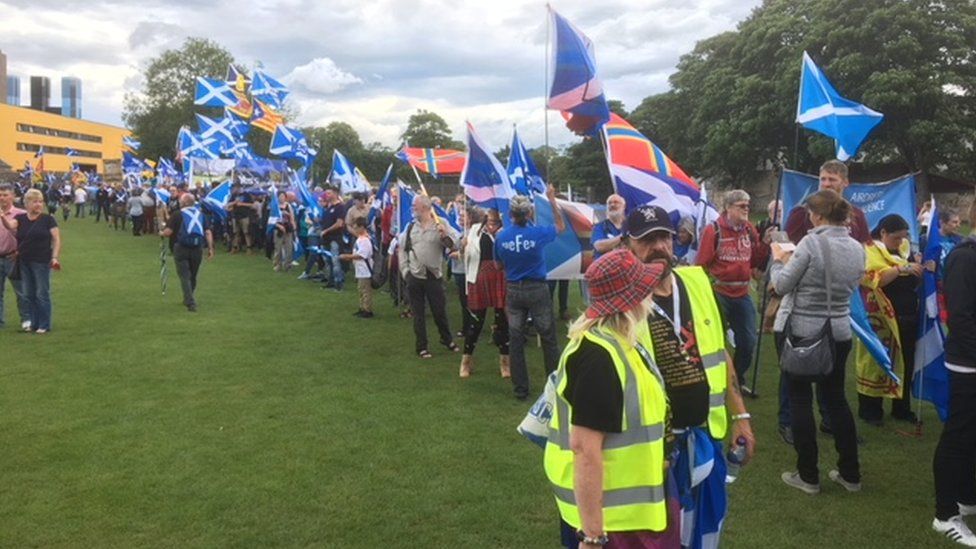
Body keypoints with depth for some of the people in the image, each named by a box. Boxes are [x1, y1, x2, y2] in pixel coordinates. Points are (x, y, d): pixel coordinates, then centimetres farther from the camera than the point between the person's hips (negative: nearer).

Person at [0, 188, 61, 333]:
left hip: (41, 262, -4)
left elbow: (56, 239, -4)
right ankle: (34, 323, 21)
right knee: (28, 295, 10)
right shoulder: (20, 218, 6)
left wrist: (55, 257, -14)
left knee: (42, 294, 0)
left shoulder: (48, 219, -3)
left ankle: (44, 325, 8)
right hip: (24, 262, 4)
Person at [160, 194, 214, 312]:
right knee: (192, 276, 18)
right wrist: (210, 248, 1)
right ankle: (188, 299, 34)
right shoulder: (201, 215, 9)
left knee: (184, 276, 0)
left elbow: (168, 232, -8)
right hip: (197, 249, 4)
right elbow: (208, 232, 1)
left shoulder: (177, 216, -2)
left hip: (181, 248, -4)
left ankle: (191, 303, -11)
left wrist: (161, 233, 14)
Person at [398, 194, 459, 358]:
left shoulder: (440, 225, -3)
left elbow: (453, 245, -10)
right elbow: (402, 250, 10)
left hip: (434, 276, -2)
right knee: (418, 314, 8)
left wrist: (445, 236, -29)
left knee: (439, 311, 7)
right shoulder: (410, 226, 7)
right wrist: (405, 271, 3)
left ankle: (447, 339, 29)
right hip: (414, 277, 3)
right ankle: (421, 346, 18)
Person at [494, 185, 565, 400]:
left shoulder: (501, 236, -6)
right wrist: (552, 200, 12)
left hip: (513, 291, 3)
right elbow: (561, 226, 8)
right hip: (537, 289, -2)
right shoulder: (538, 233, -13)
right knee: (548, 338, 9)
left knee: (516, 341, 8)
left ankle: (520, 389, 14)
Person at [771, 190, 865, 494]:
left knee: (800, 400, 5)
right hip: (839, 332, 6)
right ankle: (850, 473, 24)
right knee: (836, 398, 17)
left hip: (800, 332, -6)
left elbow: (781, 285, -14)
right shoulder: (857, 248, 3)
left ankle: (808, 476, 12)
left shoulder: (811, 243, -17)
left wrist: (778, 260, 5)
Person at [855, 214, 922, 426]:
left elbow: (914, 283, 20)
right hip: (881, 319, -7)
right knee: (876, 363, 1)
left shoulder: (904, 250, 13)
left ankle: (902, 408, 24)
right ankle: (870, 410, 10)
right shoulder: (870, 252, -7)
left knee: (905, 363, 12)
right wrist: (901, 268, -29)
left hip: (907, 317, 7)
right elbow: (875, 279, -23)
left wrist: (923, 272, 2)